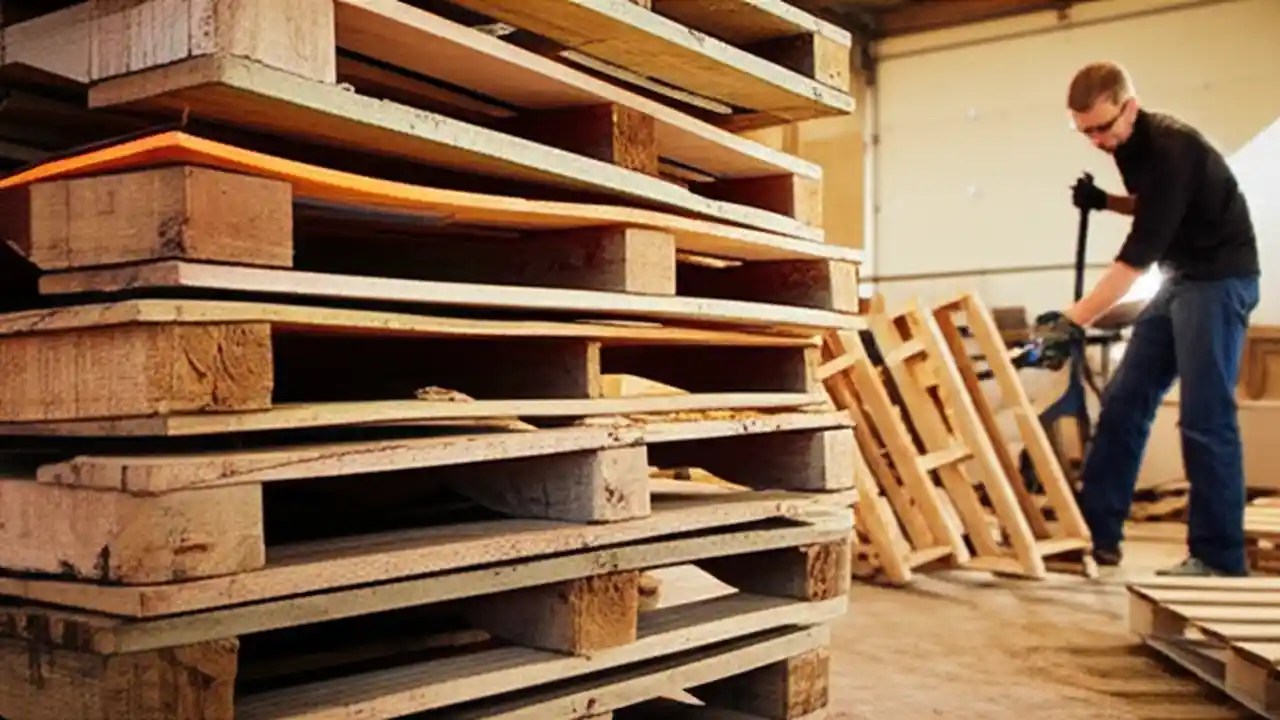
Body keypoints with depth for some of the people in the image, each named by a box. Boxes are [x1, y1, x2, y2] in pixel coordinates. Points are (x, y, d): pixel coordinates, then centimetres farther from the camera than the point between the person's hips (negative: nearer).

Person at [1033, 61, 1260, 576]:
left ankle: (1219, 559, -3)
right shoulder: (1129, 146, 5)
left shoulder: (1171, 148, -23)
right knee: (1123, 402, 5)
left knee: (1204, 418, -12)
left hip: (1220, 278, -9)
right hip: (1181, 278, 9)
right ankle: (1096, 532, 10)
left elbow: (1138, 253, -29)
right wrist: (1105, 202, 3)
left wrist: (1074, 320, -34)